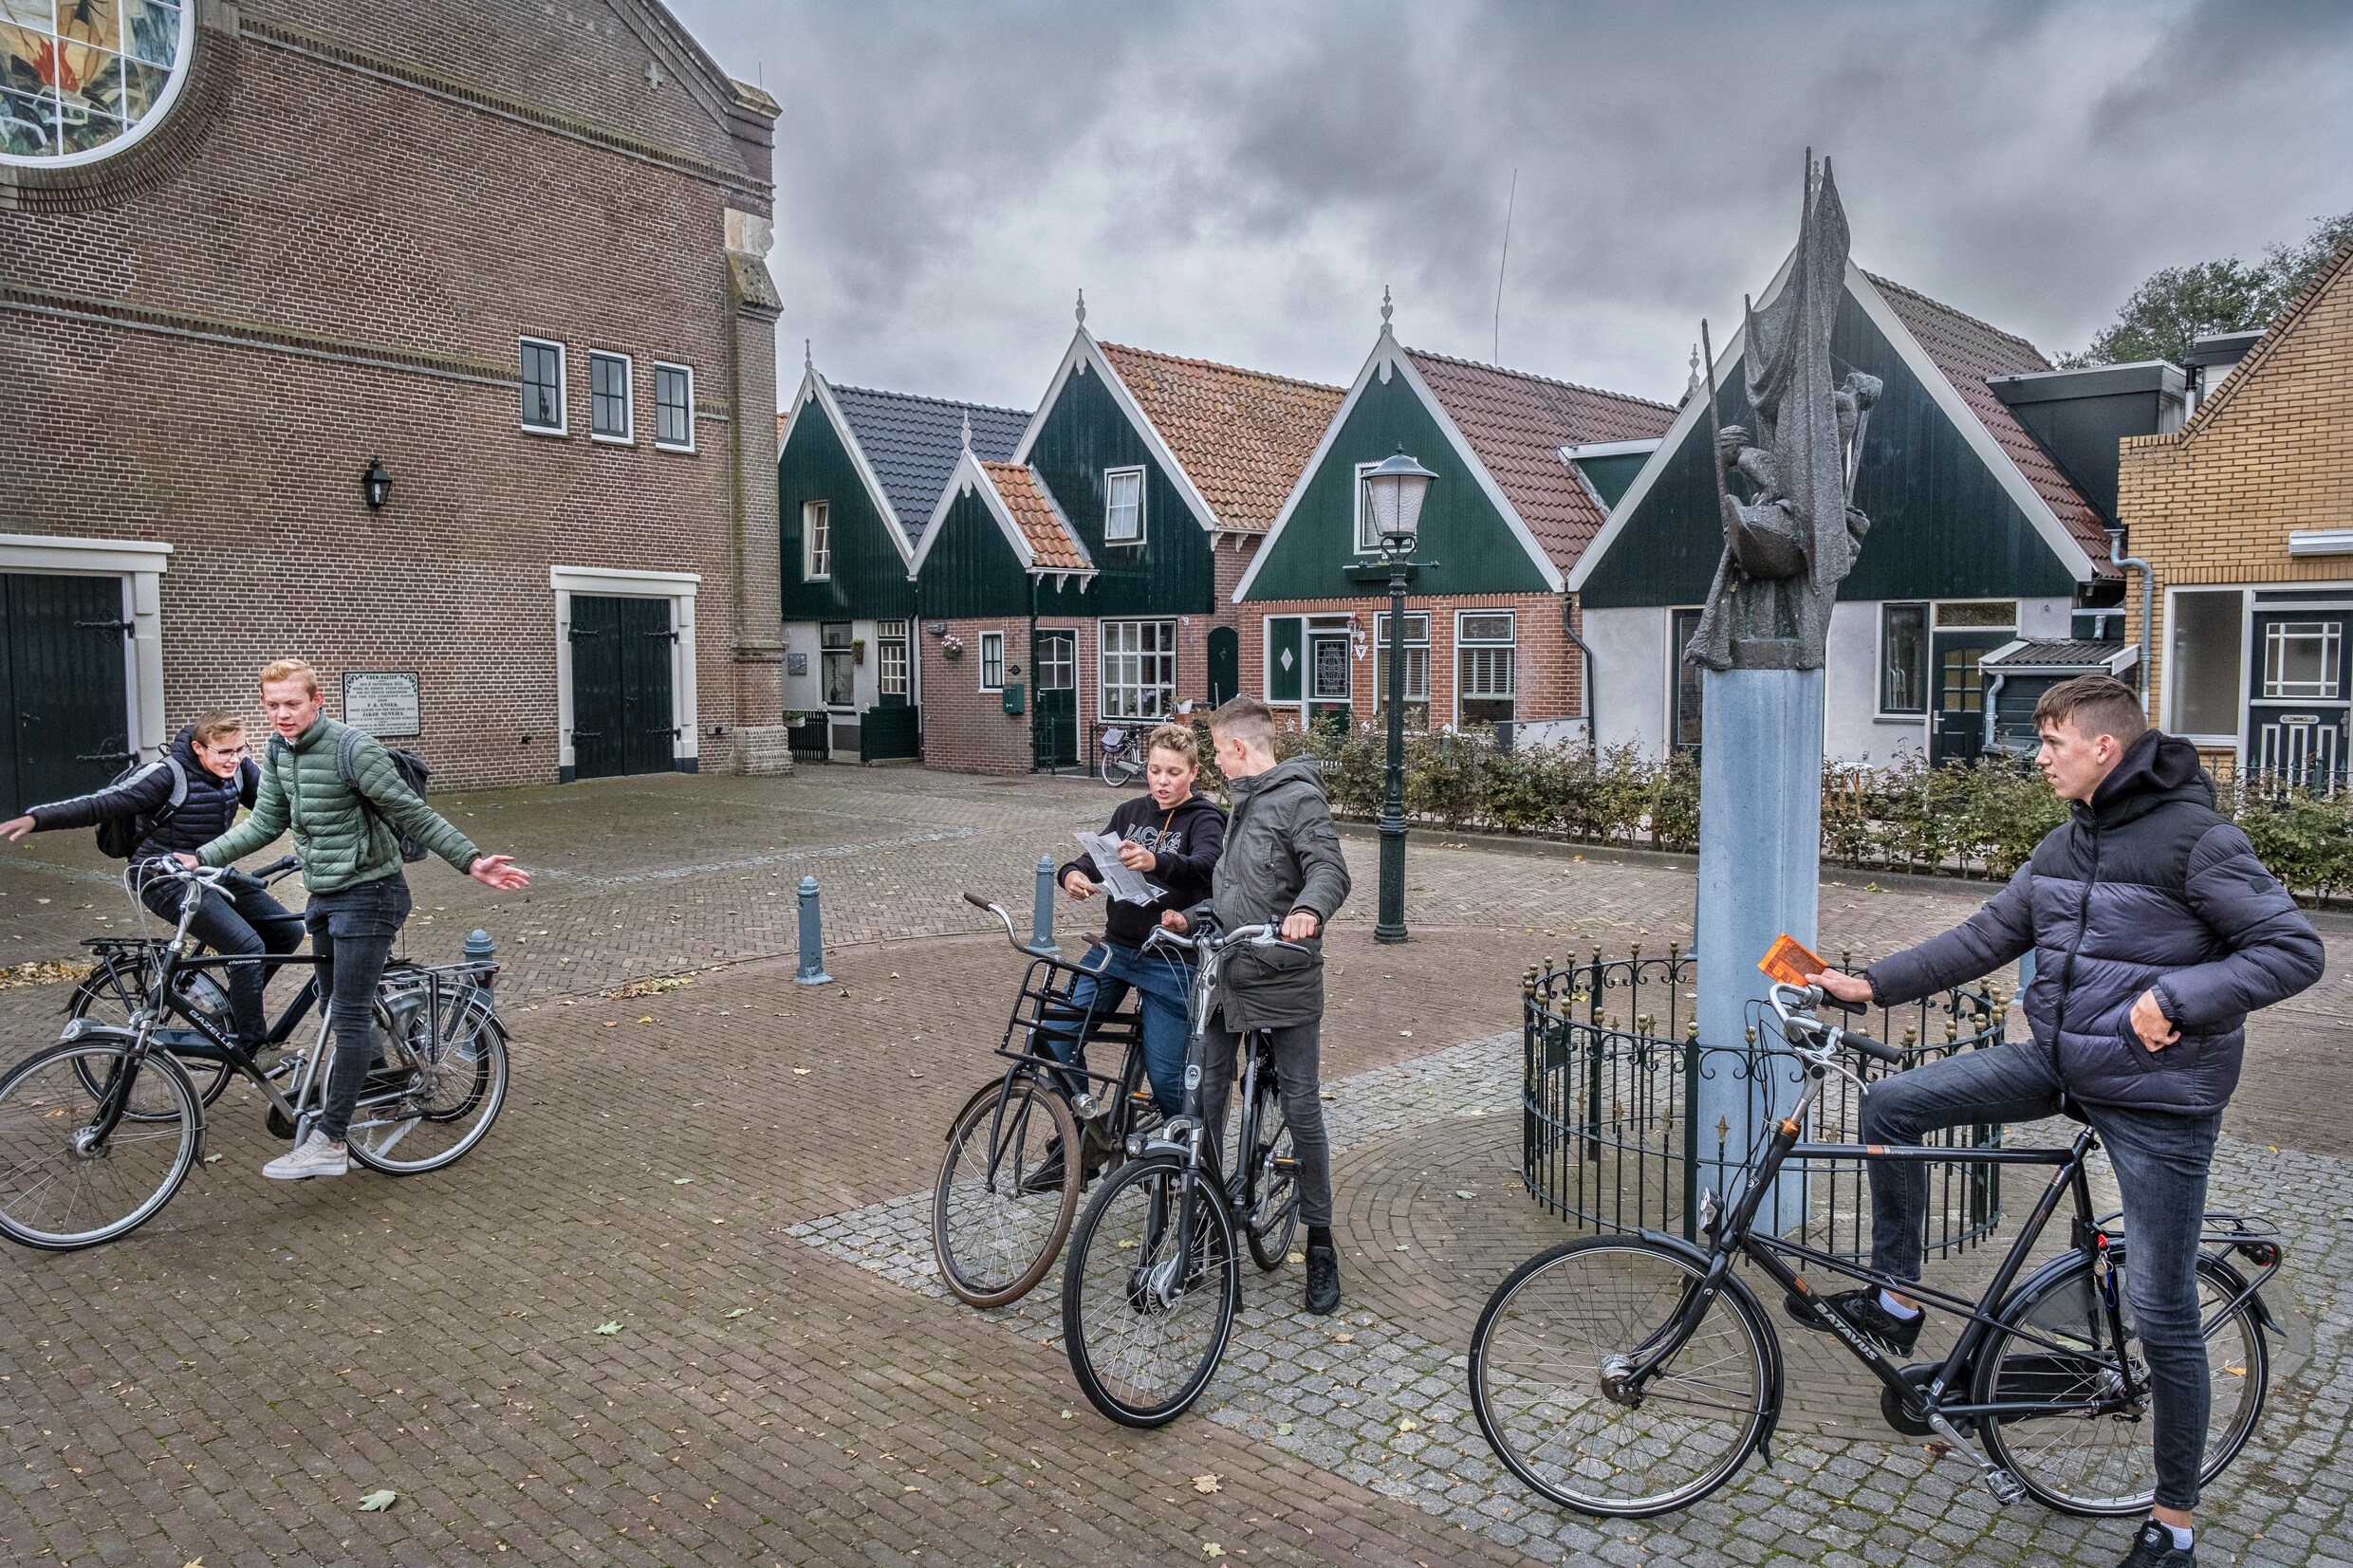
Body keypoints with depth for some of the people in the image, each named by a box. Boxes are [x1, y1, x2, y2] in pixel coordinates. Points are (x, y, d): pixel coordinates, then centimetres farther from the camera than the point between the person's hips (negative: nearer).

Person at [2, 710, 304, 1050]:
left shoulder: (240, 768, -2)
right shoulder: (168, 774, -20)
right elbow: (102, 803, -23)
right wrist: (36, 818, -34)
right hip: (167, 879, -7)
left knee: (287, 930, -2)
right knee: (247, 945, -22)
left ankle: (238, 1002, 17)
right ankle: (252, 1044, -10)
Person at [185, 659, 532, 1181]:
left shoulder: (354, 750, -18)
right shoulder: (278, 753, 6)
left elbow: (412, 814, -15)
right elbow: (264, 824, 13)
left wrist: (471, 861, -19)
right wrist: (199, 858, 7)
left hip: (367, 896, -8)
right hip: (324, 898, 8)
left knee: (350, 1016, -9)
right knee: (338, 1010, 17)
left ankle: (329, 1142, -8)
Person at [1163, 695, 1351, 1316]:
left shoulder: (1299, 797, -11)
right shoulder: (1247, 801, 17)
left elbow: (1330, 870, -25)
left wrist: (1308, 909, -43)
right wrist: (1191, 918, 18)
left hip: (1285, 981, -8)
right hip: (1229, 975, 8)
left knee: (1301, 1108, -2)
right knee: (1206, 1096, 7)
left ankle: (1320, 1243, 11)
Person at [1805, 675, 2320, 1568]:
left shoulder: (2197, 840, -15)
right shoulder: (2065, 847, 7)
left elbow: (2296, 950, -16)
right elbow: (1987, 937, 11)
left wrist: (2176, 999, -26)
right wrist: (1874, 985, 6)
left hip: (2158, 1099, -7)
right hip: (2060, 1064, 7)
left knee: (2161, 1311, 1)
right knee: (1890, 1108, -5)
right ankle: (1895, 1303, 10)